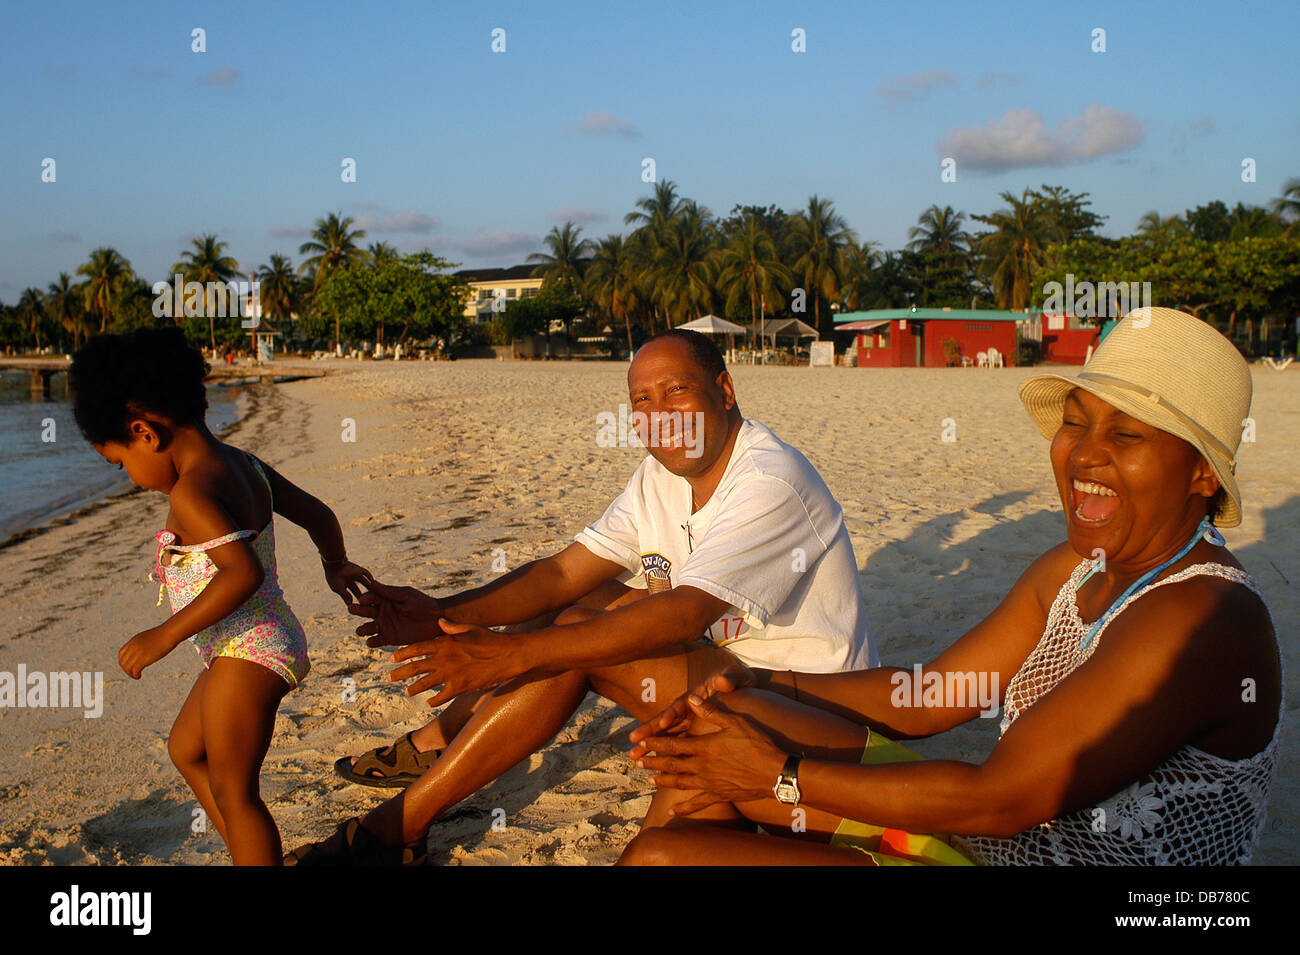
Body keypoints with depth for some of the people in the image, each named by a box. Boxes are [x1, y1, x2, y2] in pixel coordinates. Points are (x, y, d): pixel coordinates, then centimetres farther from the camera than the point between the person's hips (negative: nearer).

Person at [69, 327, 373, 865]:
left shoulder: (192, 492, -22)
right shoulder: (243, 466, 6)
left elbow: (245, 572, -34)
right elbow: (317, 514, 15)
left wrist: (166, 635, -28)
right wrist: (335, 566, 32)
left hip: (247, 656, -11)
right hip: (241, 653, 11)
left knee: (233, 791, 0)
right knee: (185, 750, 25)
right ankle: (249, 857, 32)